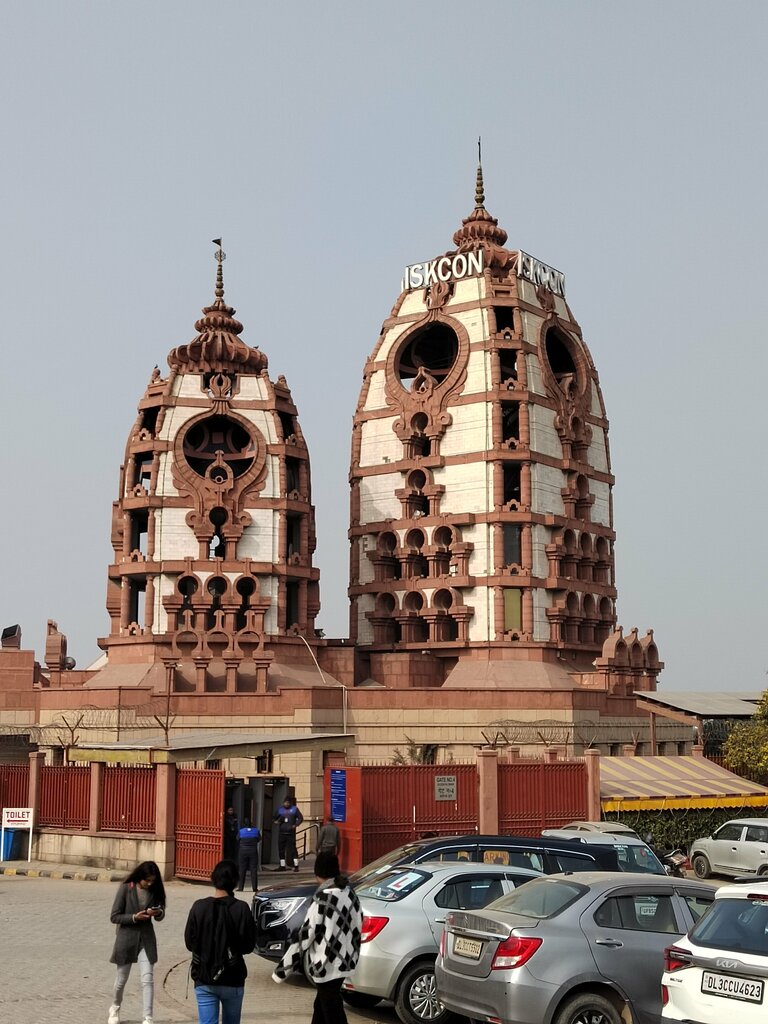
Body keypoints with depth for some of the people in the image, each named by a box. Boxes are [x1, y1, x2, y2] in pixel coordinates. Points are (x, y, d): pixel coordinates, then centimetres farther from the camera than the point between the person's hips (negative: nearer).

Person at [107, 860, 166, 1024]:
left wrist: (158, 913, -17)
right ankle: (115, 1009, 41)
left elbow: (161, 916, 6)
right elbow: (114, 917, -12)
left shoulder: (155, 891, -2)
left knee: (148, 979, -9)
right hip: (126, 938, -2)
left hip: (146, 939, 2)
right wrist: (134, 917, -25)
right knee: (121, 979, 14)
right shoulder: (125, 888, -13)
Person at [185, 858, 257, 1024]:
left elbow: (189, 942, -2)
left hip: (204, 979, 0)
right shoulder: (241, 909, -13)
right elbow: (248, 945, -7)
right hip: (232, 979, 0)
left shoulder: (199, 907, -9)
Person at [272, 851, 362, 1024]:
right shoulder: (349, 892, 3)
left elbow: (305, 935, -18)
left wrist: (282, 969, -11)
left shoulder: (323, 898, -21)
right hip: (343, 960, 8)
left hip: (326, 965, -8)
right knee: (321, 1006, 22)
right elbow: (358, 926, 11)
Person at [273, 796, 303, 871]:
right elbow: (274, 818, 19)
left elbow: (300, 818, 5)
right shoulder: (280, 810, 11)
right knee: (281, 849, 4)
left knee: (293, 848, -8)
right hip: (281, 832, 4)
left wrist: (296, 825, -10)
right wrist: (275, 821, -4)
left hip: (291, 832, -4)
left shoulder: (294, 809, 4)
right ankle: (282, 866, 14)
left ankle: (296, 866, -4)